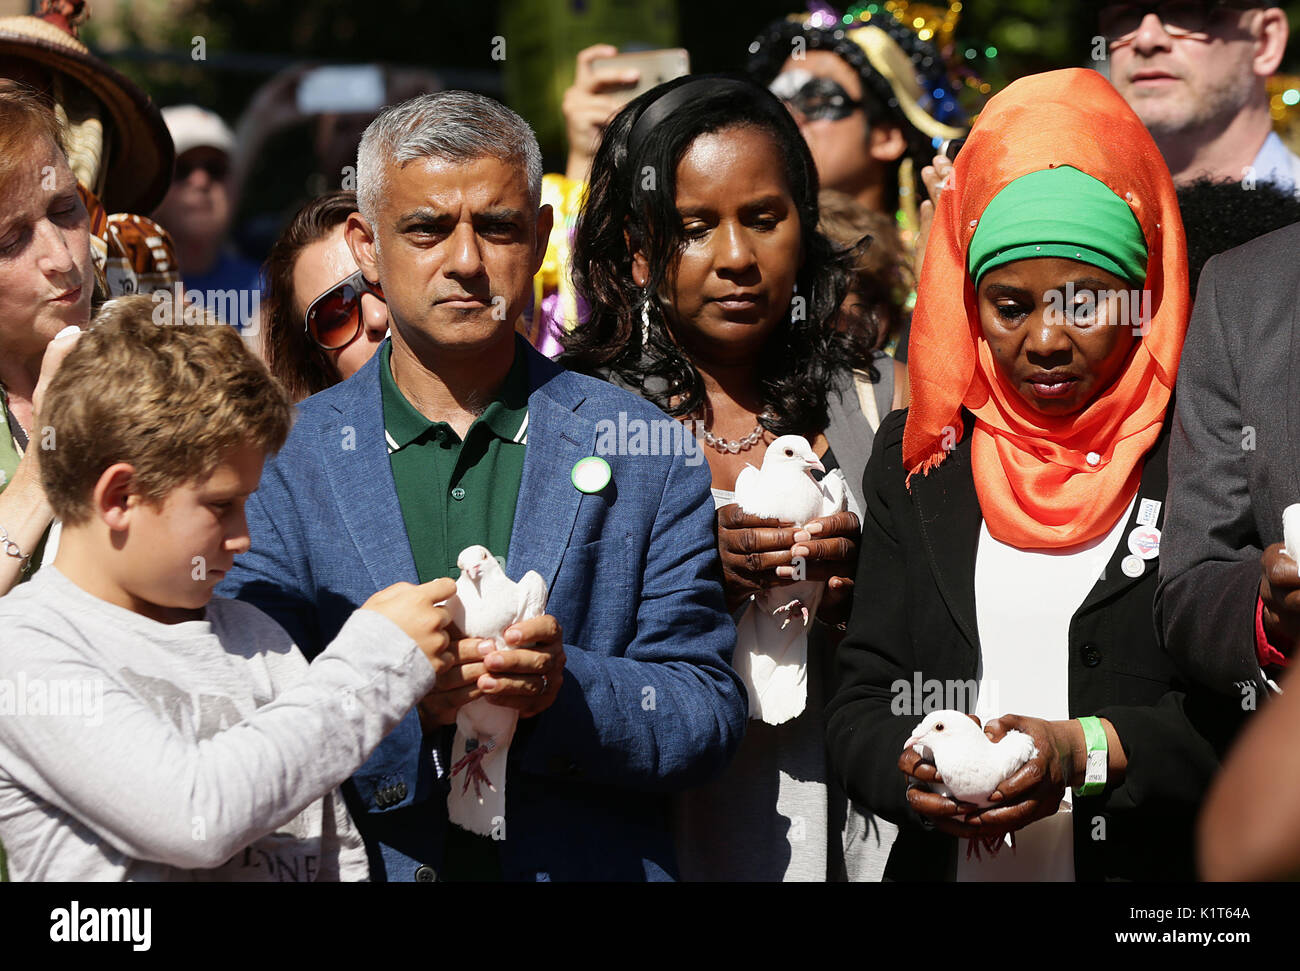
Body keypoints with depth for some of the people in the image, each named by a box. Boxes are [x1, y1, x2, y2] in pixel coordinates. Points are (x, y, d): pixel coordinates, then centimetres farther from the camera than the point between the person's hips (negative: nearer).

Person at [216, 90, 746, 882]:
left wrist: (565, 689, -15)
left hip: (591, 864, 0)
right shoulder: (283, 460, 4)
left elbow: (710, 716, 2)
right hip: (371, 864, 0)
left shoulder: (645, 453, 5)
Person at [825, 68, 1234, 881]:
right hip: (946, 870, 4)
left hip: (1159, 873, -3)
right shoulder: (919, 457, 8)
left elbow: (1263, 718, -8)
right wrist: (913, 772, -15)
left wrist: (1088, 752, -20)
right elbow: (860, 705, 5)